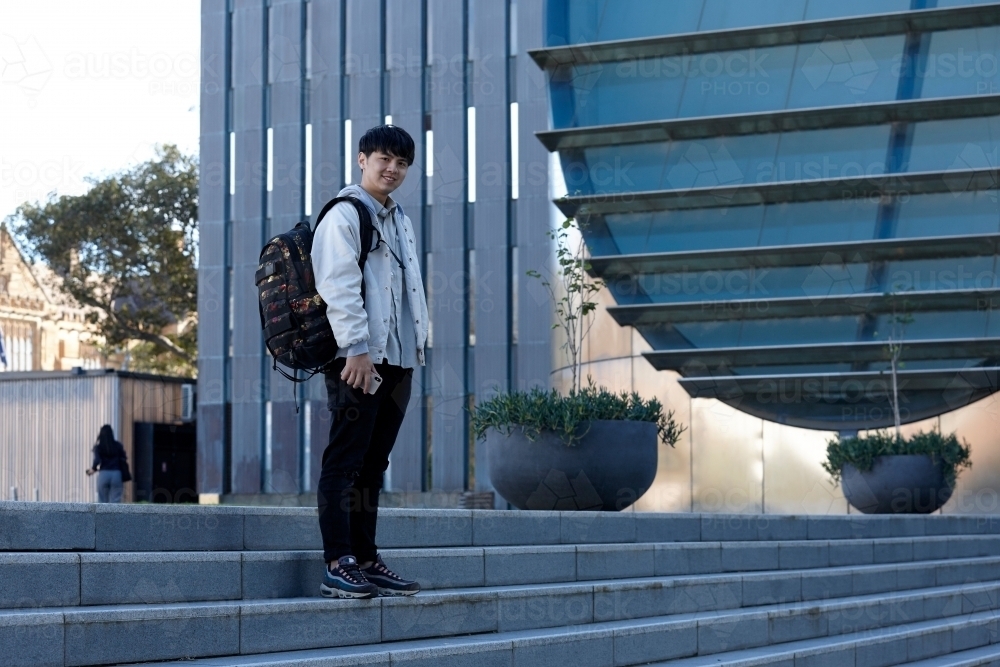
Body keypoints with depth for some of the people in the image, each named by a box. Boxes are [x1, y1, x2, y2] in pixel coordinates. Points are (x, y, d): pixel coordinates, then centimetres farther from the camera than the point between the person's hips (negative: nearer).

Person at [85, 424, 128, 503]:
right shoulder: (118, 446, 5)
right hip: (116, 474, 1)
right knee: (115, 500, 0)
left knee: (102, 501, 8)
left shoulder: (98, 447, 0)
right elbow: (123, 459, 5)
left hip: (103, 474, -1)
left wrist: (93, 469, 6)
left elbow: (97, 460, -10)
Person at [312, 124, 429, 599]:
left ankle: (366, 560, 13)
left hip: (398, 360, 8)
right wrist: (357, 347, -20)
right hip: (359, 360, -8)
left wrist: (418, 344, 17)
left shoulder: (400, 221, 22)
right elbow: (339, 286, -13)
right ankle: (337, 566, -10)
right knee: (344, 461, -8)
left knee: (372, 465, 10)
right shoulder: (343, 215, -4)